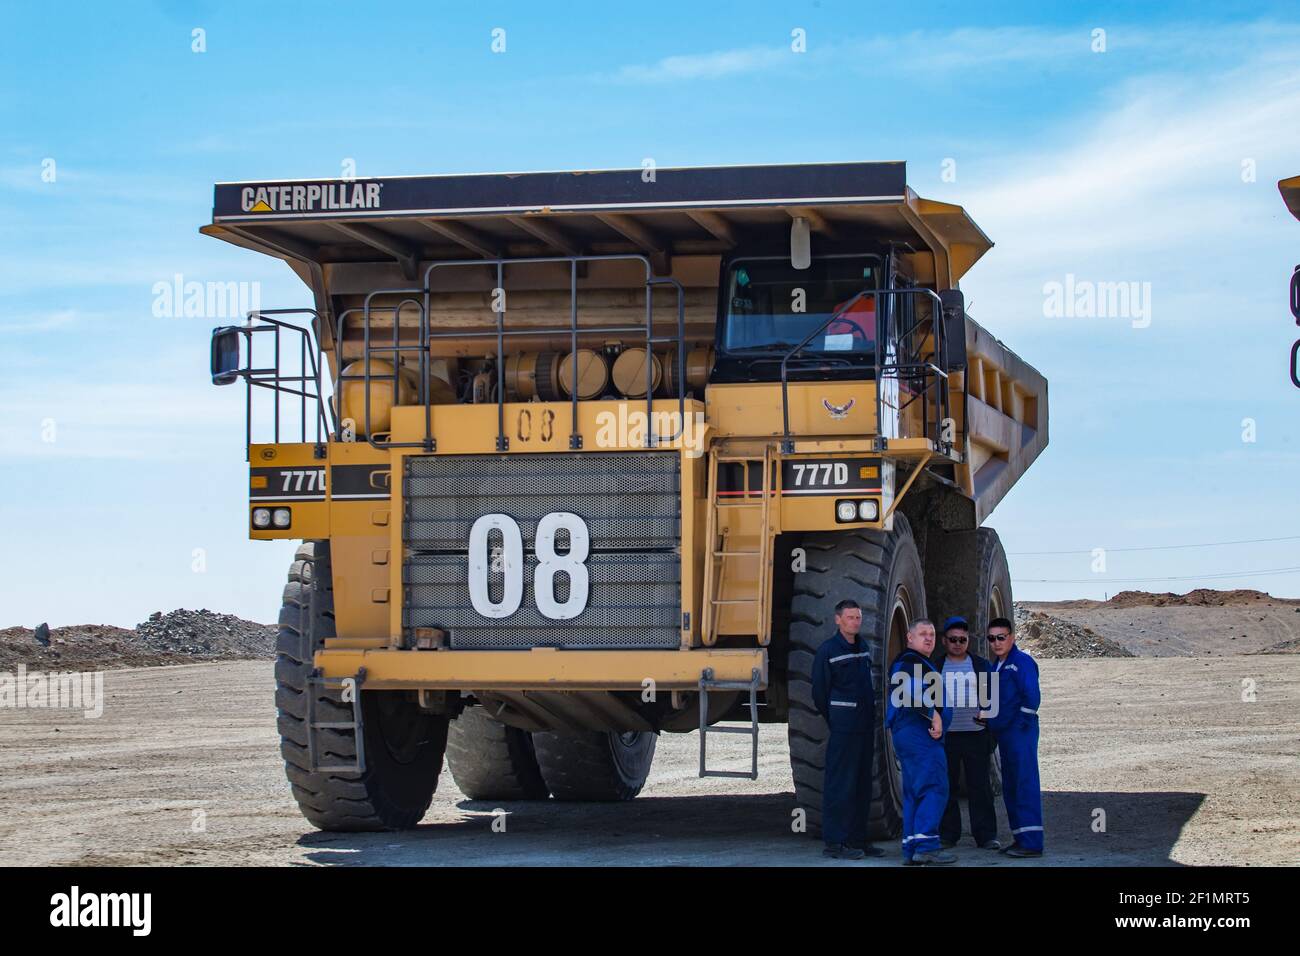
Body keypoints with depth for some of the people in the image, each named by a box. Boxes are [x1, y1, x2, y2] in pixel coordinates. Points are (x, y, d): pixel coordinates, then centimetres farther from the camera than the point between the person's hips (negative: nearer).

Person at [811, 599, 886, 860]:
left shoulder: (864, 648, 14)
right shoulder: (828, 650, -7)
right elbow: (819, 692, -5)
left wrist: (870, 718, 17)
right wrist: (833, 721, 1)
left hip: (865, 727, 7)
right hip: (843, 730, -7)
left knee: (862, 785, 10)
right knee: (840, 785, -7)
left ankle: (857, 839, 16)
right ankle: (834, 842, -6)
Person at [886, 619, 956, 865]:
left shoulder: (919, 663, 26)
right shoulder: (910, 662, -8)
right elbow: (912, 692, -24)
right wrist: (934, 714, -22)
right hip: (918, 732, -11)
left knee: (914, 793, 8)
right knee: (934, 787, -16)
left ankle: (911, 849, 7)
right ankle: (926, 845, -22)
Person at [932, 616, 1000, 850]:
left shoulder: (981, 665, 10)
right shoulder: (936, 666, 10)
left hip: (976, 734, -1)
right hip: (946, 735, 1)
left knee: (980, 786, -2)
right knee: (946, 787, 3)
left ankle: (985, 835, 1)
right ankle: (948, 834, 11)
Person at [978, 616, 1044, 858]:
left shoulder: (1021, 662, -9)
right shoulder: (997, 666, 18)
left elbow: (1032, 697, -15)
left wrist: (1022, 725, -15)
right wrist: (993, 727, 16)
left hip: (1020, 732, -10)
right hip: (1004, 734, 10)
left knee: (1024, 783, -11)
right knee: (1010, 787, 11)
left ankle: (1031, 842, -13)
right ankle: (1021, 838, 16)